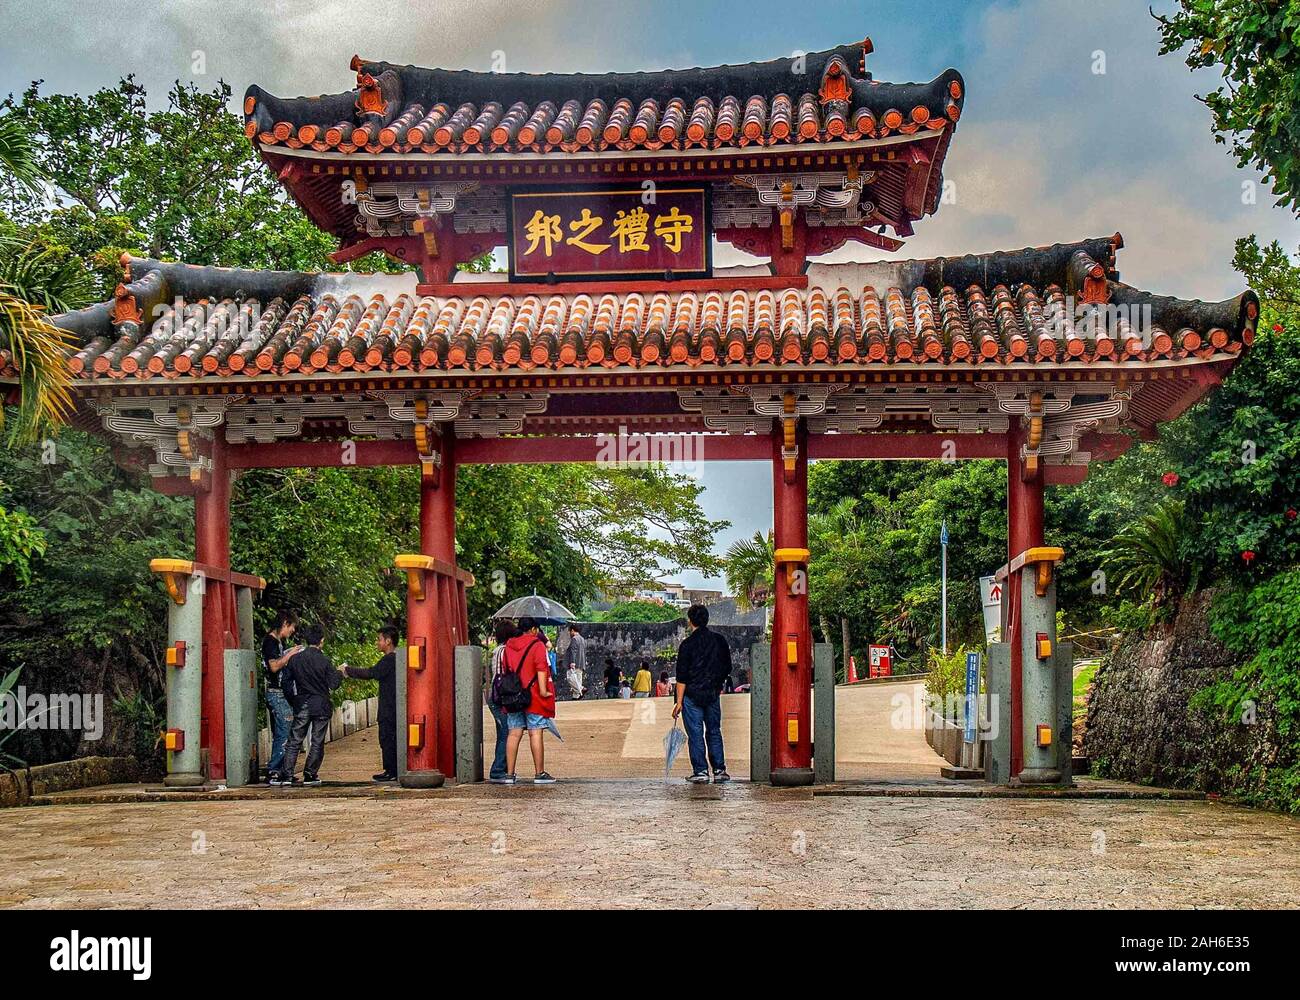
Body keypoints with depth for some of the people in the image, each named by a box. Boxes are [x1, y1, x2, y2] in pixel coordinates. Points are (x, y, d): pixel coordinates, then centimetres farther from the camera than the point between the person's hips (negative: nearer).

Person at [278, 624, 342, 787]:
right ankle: (310, 774, 5)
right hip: (321, 705, -3)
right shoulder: (324, 660, -10)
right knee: (317, 742, 6)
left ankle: (287, 774, 1)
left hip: (302, 705, 3)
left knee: (294, 741, 7)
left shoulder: (296, 659, -1)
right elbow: (333, 683, -7)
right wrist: (340, 674, 11)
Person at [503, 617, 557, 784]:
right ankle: (539, 774, -3)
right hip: (533, 696, -5)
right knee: (535, 733, -4)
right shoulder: (537, 645, -4)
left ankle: (510, 774, 5)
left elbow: (504, 669, 17)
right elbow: (541, 668, -13)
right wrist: (543, 690, -16)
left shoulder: (508, 646, 14)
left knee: (514, 733, 6)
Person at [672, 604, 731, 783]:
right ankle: (719, 770, 10)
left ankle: (700, 771, 0)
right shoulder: (720, 640, 4)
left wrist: (679, 702, -8)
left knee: (695, 733, 1)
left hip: (692, 694, -4)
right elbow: (728, 669, 11)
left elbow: (682, 676, -10)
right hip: (714, 694, 4)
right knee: (714, 731, 13)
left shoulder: (687, 644, -9)